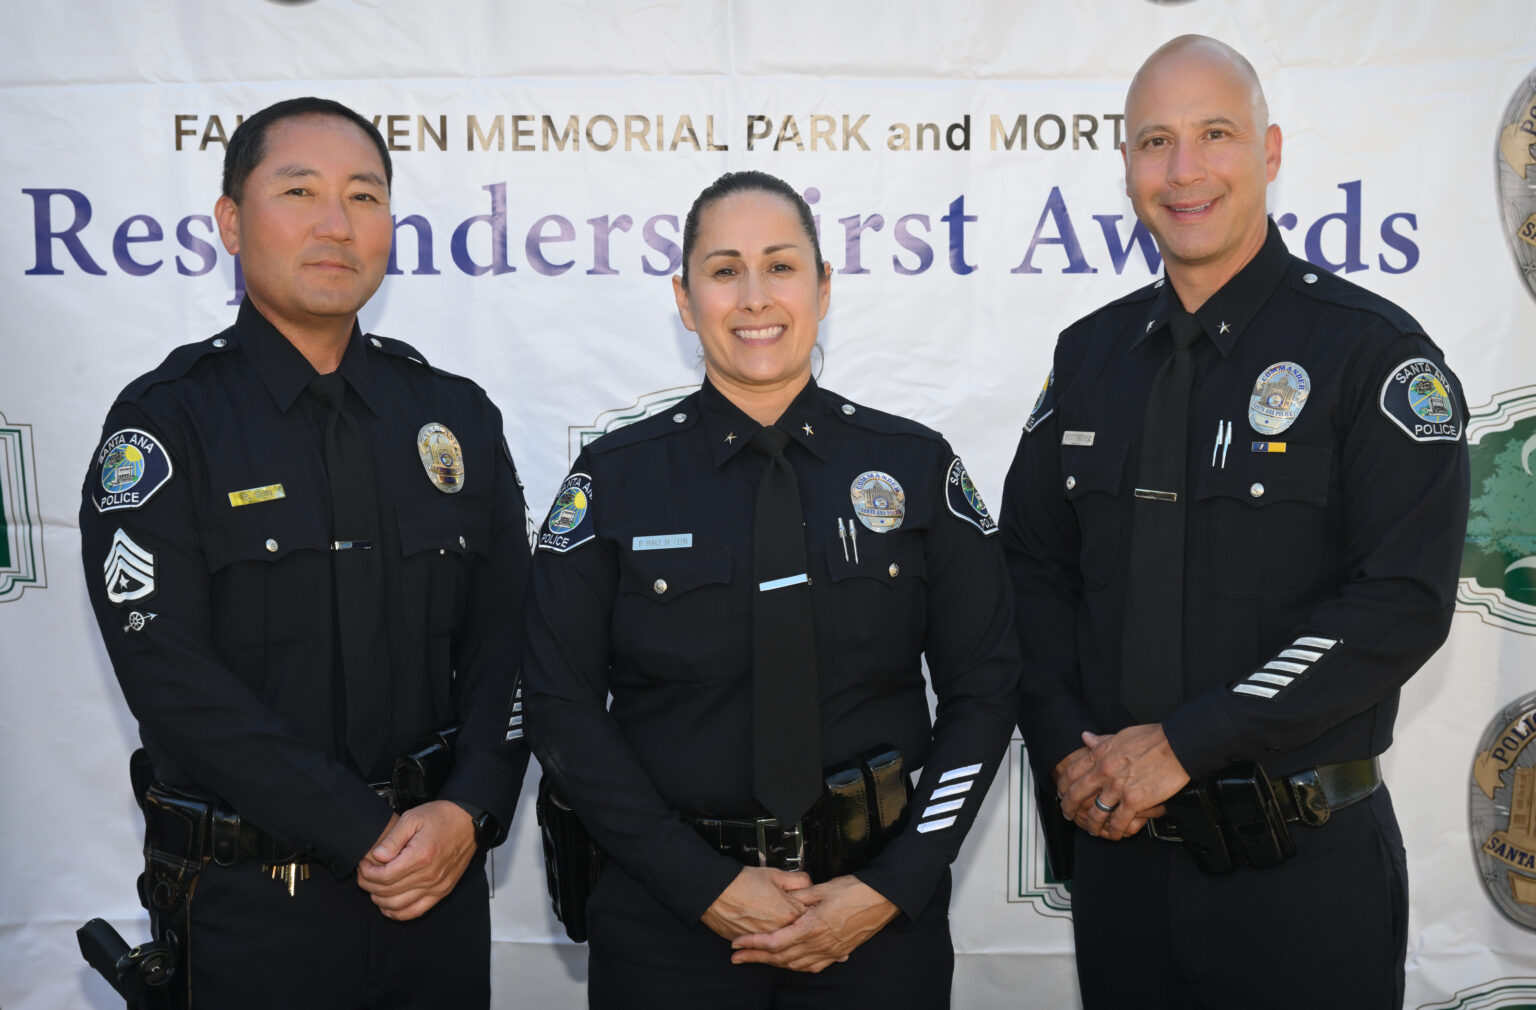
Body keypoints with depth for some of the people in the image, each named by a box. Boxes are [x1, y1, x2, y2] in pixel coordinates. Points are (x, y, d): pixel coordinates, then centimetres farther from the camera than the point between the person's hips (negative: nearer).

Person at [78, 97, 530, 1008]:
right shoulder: (165, 425, -7)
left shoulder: (458, 416, 5)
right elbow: (173, 679, -15)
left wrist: (467, 811, -11)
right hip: (251, 901, -3)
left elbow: (507, 640, 3)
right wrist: (369, 834, -17)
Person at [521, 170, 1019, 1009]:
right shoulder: (613, 481, -3)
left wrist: (892, 888, -9)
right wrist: (706, 886, -11)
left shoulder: (918, 467, -1)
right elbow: (562, 709, -5)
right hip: (671, 919, 0)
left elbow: (984, 690, 0)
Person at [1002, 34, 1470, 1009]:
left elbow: (1403, 601, -16)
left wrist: (1186, 742, -18)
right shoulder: (1092, 353, 6)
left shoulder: (1372, 351, -8)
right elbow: (1034, 564, 8)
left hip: (1304, 862, -4)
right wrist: (1064, 747, -6)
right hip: (1120, 846, 4)